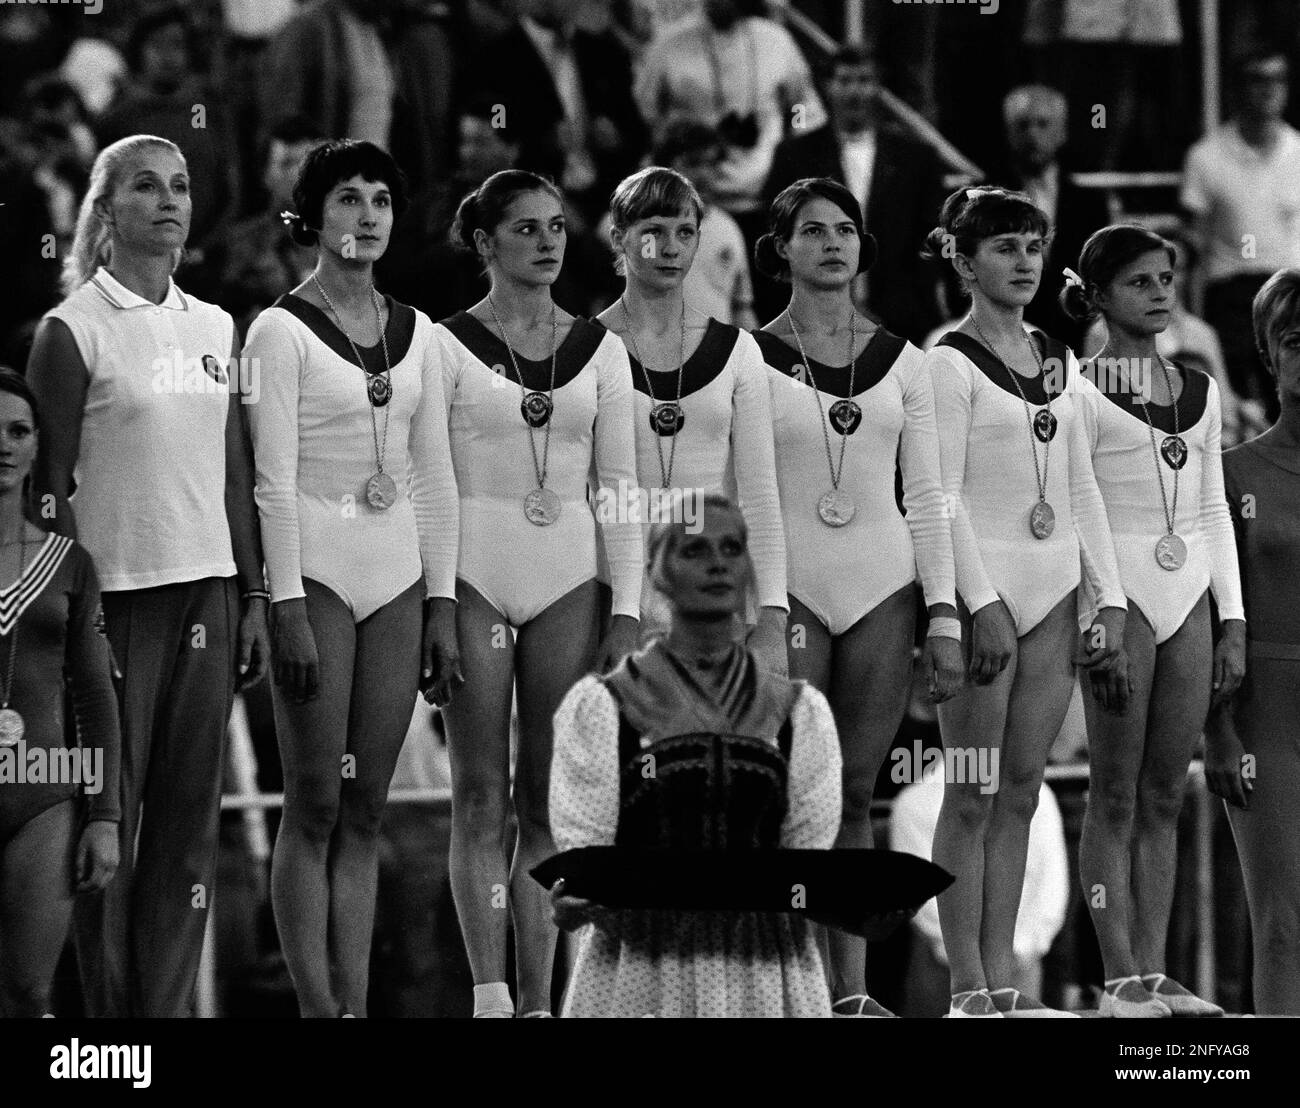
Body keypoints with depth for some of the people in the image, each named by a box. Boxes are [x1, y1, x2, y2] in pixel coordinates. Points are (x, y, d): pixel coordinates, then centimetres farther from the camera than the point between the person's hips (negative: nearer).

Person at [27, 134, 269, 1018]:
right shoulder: (75, 330, -4)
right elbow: (46, 483, -6)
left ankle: (169, 1006, 8)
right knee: (110, 813, -3)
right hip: (118, 592, -5)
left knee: (191, 815, 4)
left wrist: (253, 597, 12)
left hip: (207, 590, 5)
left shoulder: (216, 328, 13)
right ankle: (111, 1011, 3)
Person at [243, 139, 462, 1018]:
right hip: (317, 567, -5)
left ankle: (356, 1004, 5)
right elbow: (273, 478, -9)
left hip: (397, 574, 5)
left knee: (366, 811, 4)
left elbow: (434, 476, 12)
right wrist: (289, 609, -16)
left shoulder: (416, 333, 12)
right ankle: (317, 1009, -4)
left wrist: (443, 606, 7)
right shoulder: (283, 330, -4)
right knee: (315, 806, -5)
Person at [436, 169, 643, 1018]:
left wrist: (626, 610, 2)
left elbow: (619, 489, 8)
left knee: (549, 797, 2)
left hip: (567, 576, 3)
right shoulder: (449, 344, 0)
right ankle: (491, 995, -4)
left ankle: (538, 995, 4)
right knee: (482, 795, -2)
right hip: (474, 573, -3)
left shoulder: (599, 349, 9)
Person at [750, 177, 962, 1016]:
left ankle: (852, 988, 7)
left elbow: (927, 496, 9)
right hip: (788, 584, -3)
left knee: (855, 793, 4)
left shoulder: (900, 361, 9)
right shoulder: (751, 359, 1)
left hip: (883, 586, 3)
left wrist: (945, 614, 2)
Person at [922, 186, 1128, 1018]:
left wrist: (1111, 602, 8)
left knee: (1021, 792, 6)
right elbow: (942, 496, -11)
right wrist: (981, 604, -18)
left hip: (1054, 589, 6)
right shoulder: (951, 364, -5)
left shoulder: (1062, 364, 14)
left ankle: (1002, 977, 8)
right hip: (985, 583, -6)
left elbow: (1083, 490, 15)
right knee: (974, 794, -4)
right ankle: (968, 987, -3)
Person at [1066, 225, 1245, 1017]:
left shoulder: (1200, 390, 15)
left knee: (1164, 798, 5)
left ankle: (1154, 974, 6)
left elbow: (1214, 511, 17)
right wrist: (1100, 619, -14)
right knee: (1116, 797, -3)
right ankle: (1123, 981, -3)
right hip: (1119, 594, -5)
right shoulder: (1082, 394, -2)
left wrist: (1234, 619, 10)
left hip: (1190, 595, 5)